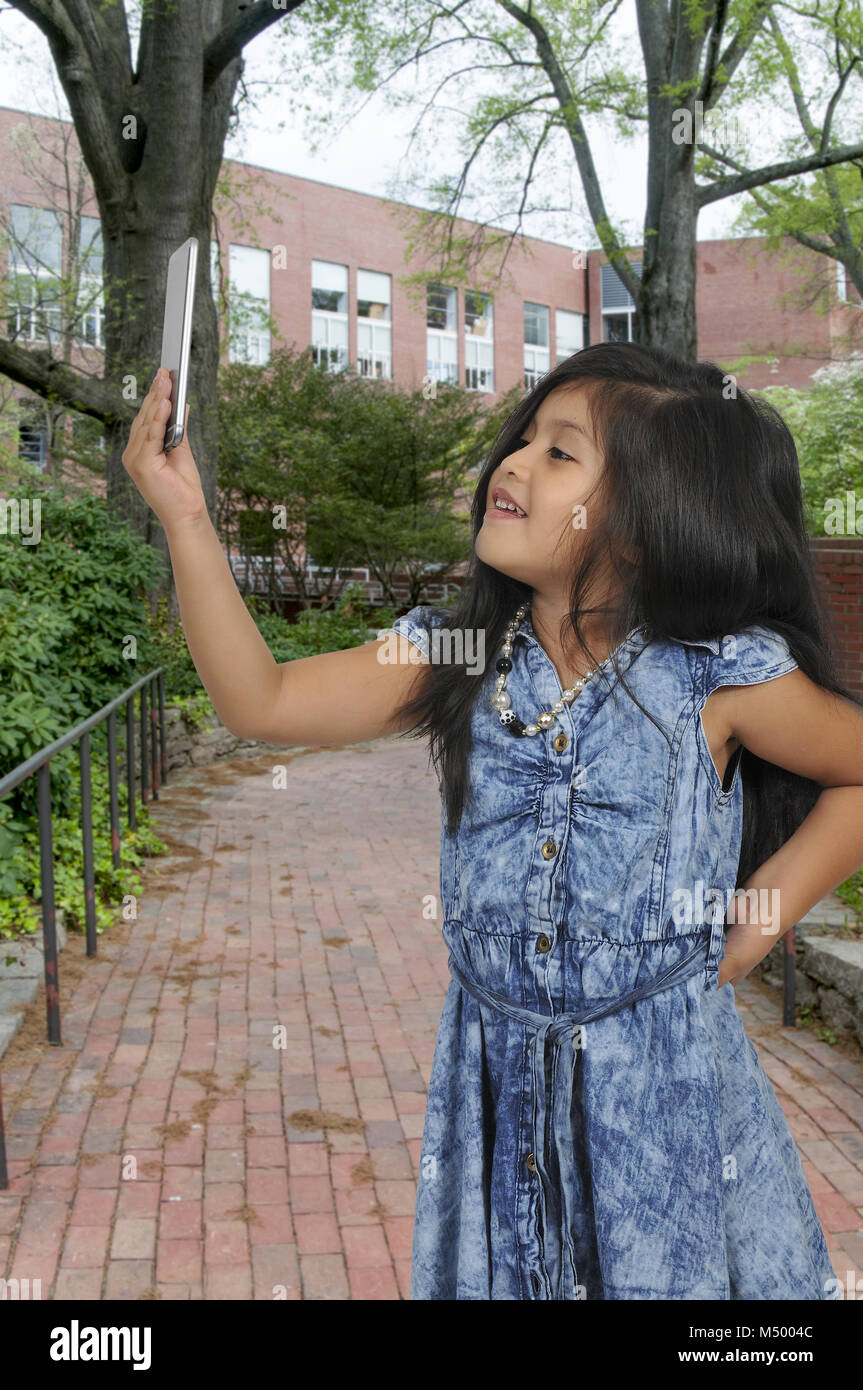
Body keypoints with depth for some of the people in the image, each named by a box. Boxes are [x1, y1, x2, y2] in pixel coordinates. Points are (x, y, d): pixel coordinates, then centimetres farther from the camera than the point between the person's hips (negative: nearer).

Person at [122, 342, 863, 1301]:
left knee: (668, 1269, 16)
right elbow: (262, 702, -6)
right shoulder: (453, 658, -5)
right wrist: (186, 519, -12)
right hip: (494, 1075, 3)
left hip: (664, 1076, -2)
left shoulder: (725, 678, -13)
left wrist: (768, 909, -6)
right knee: (492, 1266, 20)